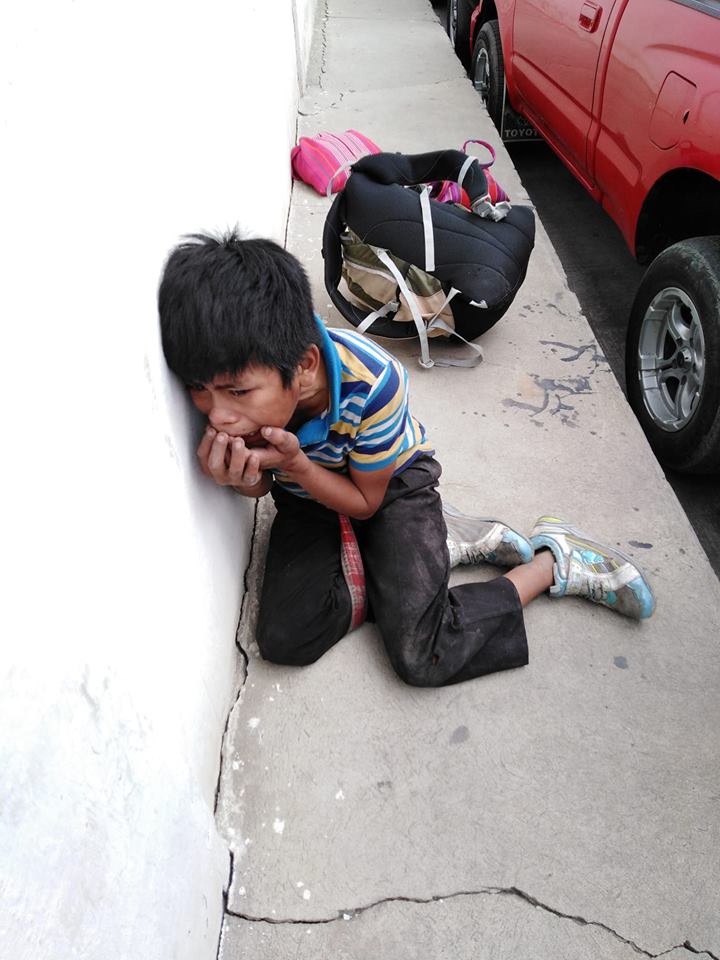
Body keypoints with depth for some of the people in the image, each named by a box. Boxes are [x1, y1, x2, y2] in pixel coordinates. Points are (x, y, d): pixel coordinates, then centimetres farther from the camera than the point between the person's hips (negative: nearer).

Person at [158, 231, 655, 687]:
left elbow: (366, 500, -18)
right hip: (306, 500, 5)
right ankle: (448, 544, -2)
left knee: (422, 656, -18)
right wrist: (239, 477, -32)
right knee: (284, 639, -16)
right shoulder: (235, 379, -26)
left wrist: (293, 463, -37)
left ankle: (554, 560, 4)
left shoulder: (373, 383, -37)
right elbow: (261, 486, -6)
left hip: (390, 485, -4)